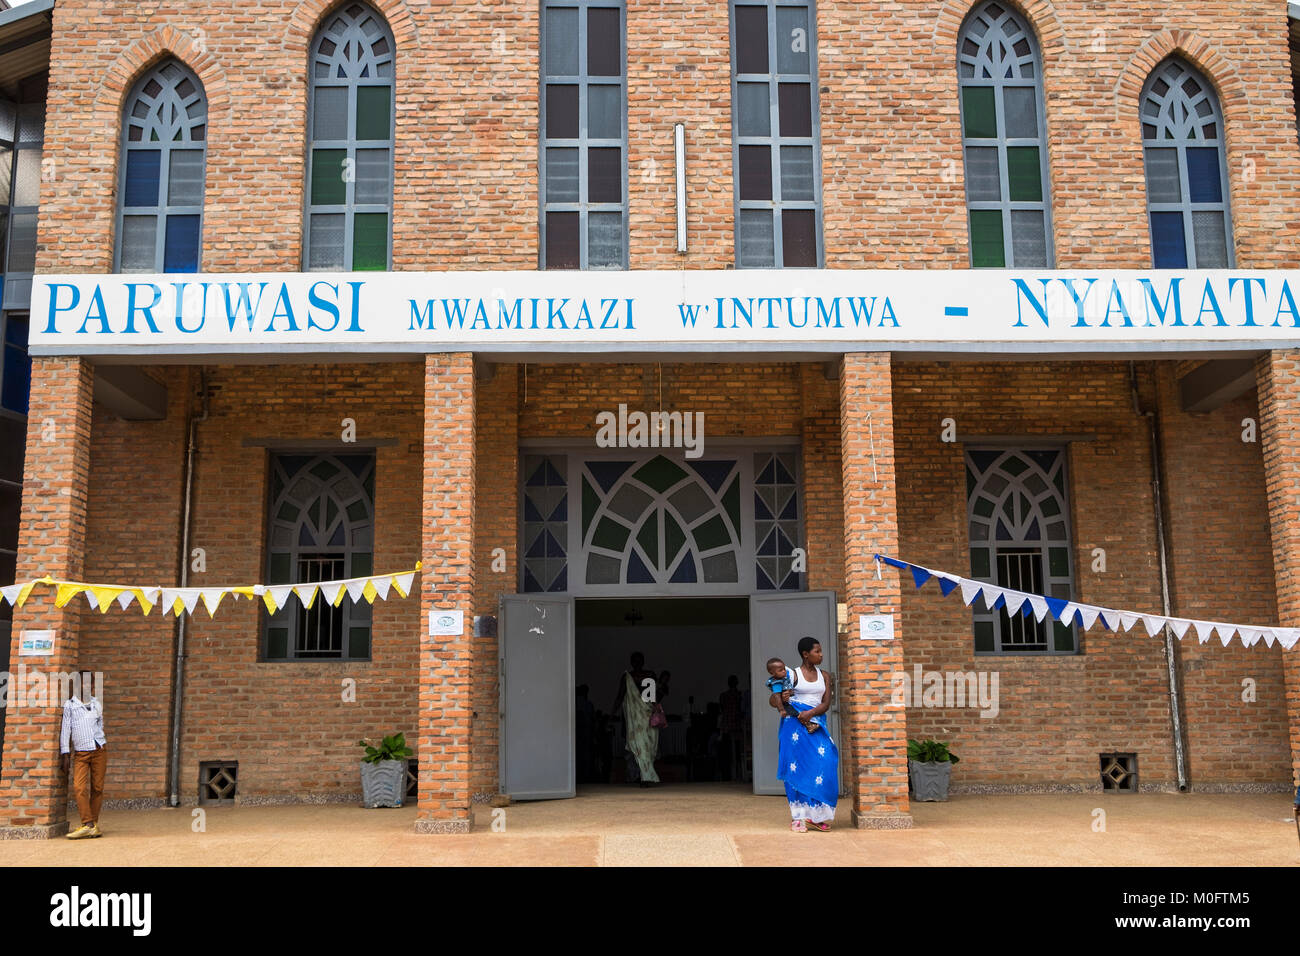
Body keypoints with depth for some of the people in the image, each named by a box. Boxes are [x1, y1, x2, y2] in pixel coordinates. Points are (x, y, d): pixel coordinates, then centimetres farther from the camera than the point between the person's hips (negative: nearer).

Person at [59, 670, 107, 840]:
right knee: (79, 787, -15)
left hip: (99, 750, 3)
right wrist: (64, 755, -5)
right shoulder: (69, 705, 0)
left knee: (97, 787, 0)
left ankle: (94, 823, 6)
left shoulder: (97, 703, 11)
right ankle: (87, 825, -16)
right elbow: (65, 730, -1)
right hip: (80, 753, -3)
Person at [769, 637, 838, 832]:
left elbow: (826, 704, 4)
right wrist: (781, 700, -20)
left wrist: (811, 713, -15)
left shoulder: (824, 676, 13)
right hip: (795, 725, -3)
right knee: (797, 769, -5)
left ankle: (815, 815, 1)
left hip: (816, 724, 3)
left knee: (825, 763, -8)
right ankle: (797, 818, 0)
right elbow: (772, 699, 3)